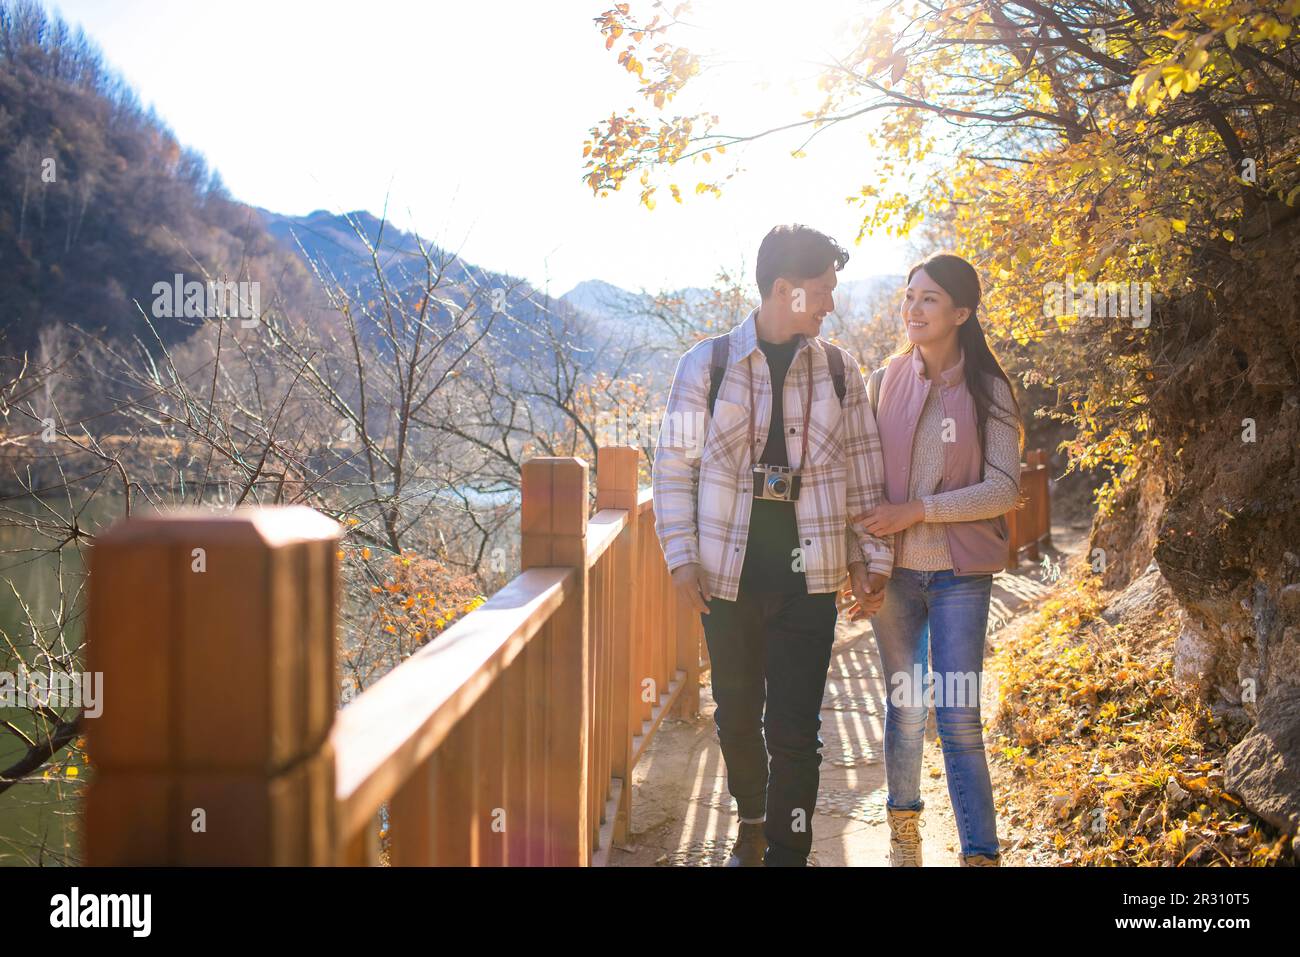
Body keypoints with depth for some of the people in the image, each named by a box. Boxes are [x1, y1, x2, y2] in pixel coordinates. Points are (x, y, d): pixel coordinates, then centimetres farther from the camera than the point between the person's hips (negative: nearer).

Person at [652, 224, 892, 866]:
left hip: (806, 579, 0)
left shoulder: (839, 371, 4)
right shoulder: (707, 364, -2)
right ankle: (751, 825, 38)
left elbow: (864, 473, 9)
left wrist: (869, 559, 4)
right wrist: (681, 559, -5)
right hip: (729, 577, 0)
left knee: (794, 729, -2)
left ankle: (788, 852, 10)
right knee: (737, 716, 14)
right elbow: (674, 466, 1)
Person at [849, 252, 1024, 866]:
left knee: (960, 720, -3)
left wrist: (918, 509, -16)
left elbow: (1003, 490, -10)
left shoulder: (987, 390, -4)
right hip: (893, 567, 3)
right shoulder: (886, 380, 3)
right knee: (905, 707, 13)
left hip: (960, 572, -2)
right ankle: (903, 830, 32)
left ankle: (981, 853, 5)